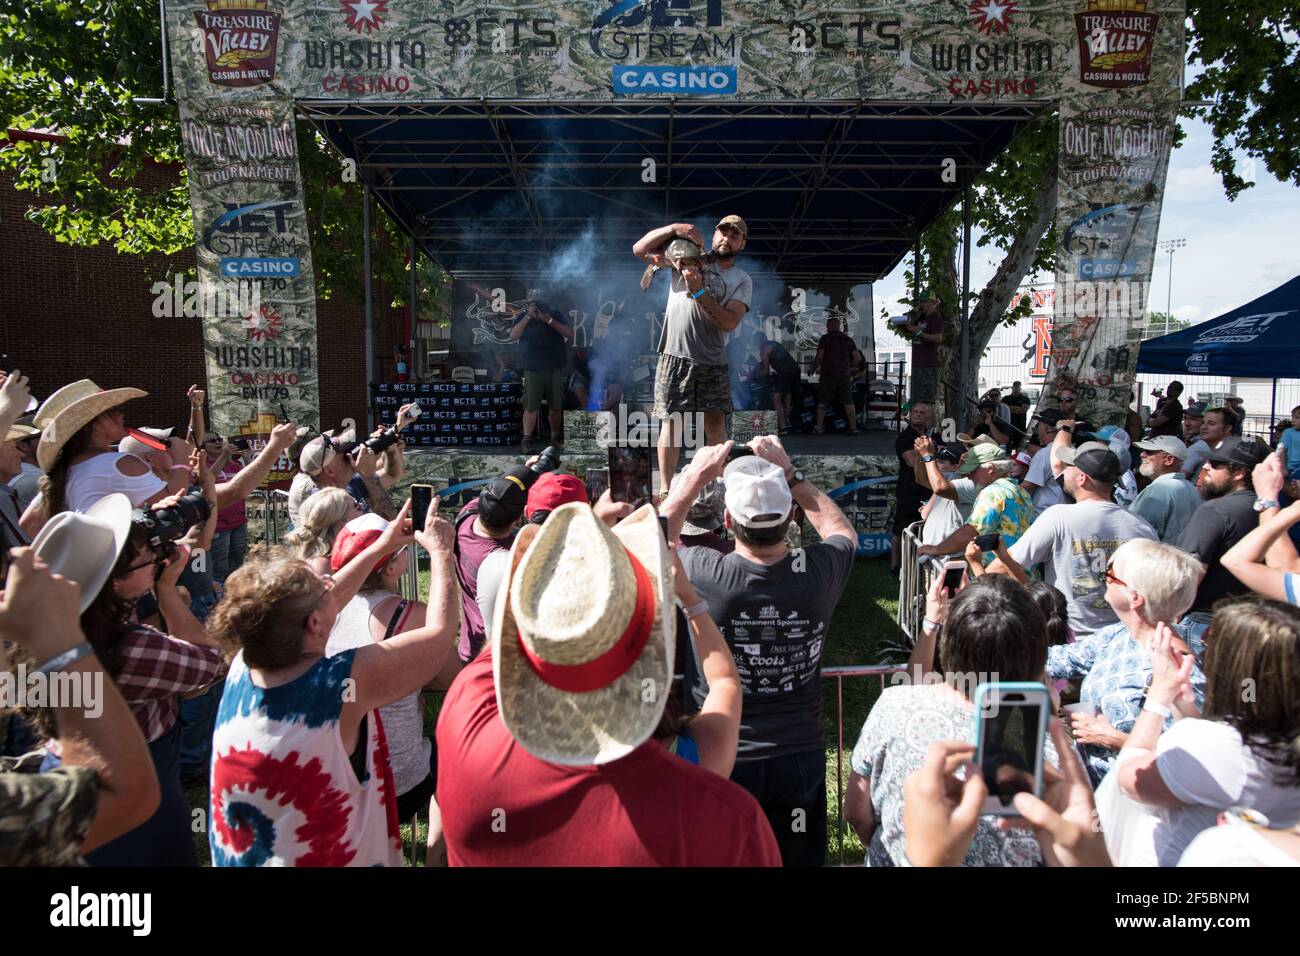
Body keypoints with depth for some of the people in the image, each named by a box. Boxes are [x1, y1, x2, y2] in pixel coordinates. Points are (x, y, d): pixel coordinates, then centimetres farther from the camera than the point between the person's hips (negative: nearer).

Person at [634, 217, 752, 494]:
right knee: (672, 422, -4)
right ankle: (665, 489, 0)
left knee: (715, 424, 2)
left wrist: (698, 291, -15)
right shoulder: (689, 257, 10)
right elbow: (640, 250, 6)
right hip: (675, 356, -1)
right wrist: (673, 228, -7)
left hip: (714, 362, 2)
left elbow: (729, 322, -7)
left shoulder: (742, 280, 9)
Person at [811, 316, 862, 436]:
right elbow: (858, 358, 6)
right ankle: (853, 427, 5)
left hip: (828, 373, -4)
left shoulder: (825, 338, -2)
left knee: (822, 401, 2)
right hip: (844, 374, 4)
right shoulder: (848, 340, 11)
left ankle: (818, 427, -1)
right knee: (848, 402, 7)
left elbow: (819, 357, -8)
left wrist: (813, 368, 6)